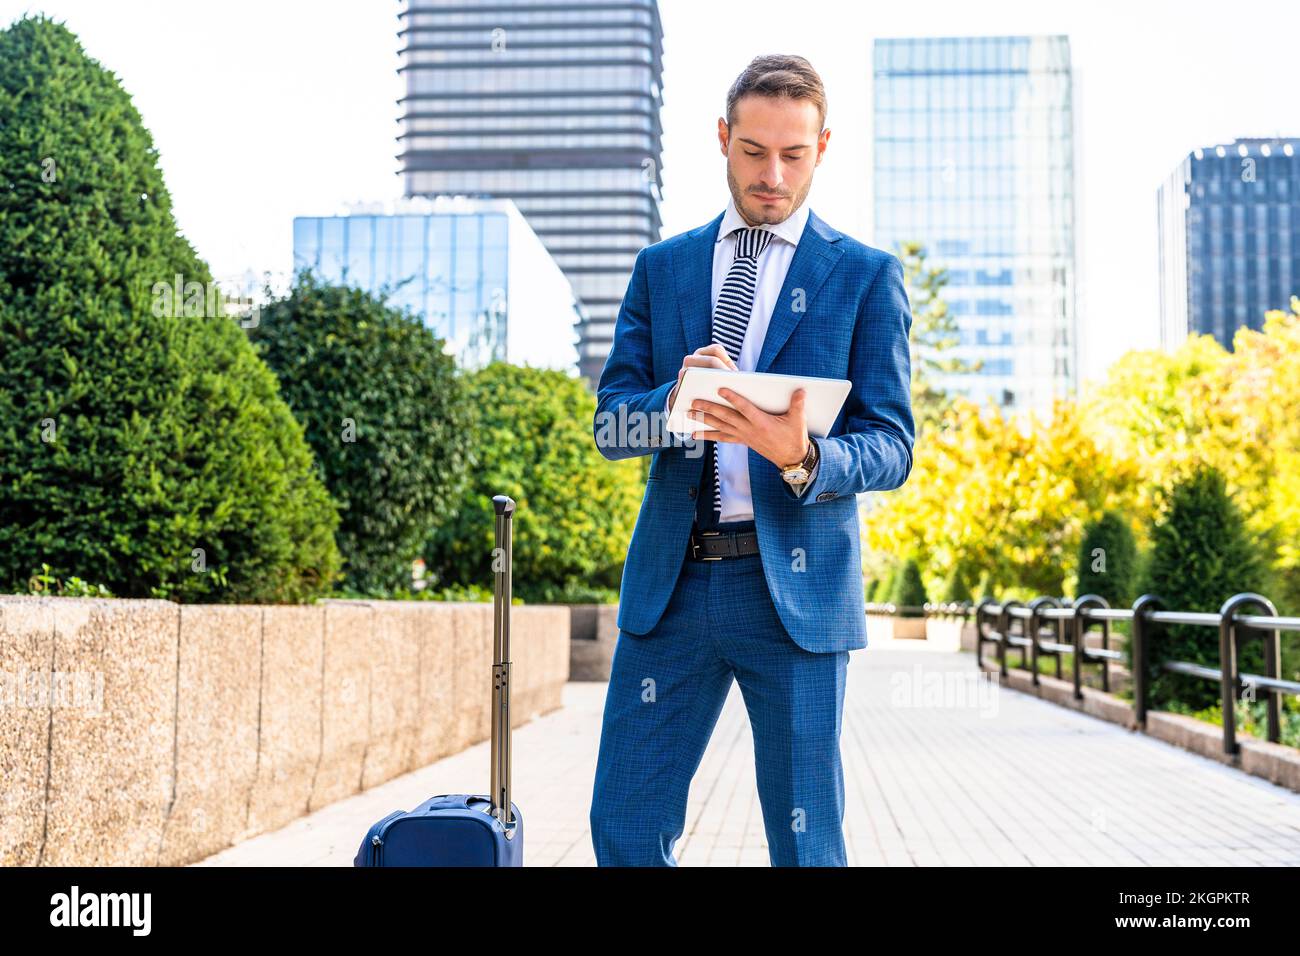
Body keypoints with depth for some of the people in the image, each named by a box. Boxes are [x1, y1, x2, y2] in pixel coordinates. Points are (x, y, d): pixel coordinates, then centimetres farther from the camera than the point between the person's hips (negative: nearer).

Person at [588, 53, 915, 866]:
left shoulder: (866, 275, 4)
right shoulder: (662, 268, 13)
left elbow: (892, 448, -2)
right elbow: (610, 425, 7)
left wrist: (802, 458, -23)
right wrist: (677, 401, -16)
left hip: (794, 585, -2)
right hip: (670, 583, 3)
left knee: (804, 842, 6)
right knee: (625, 825, 6)